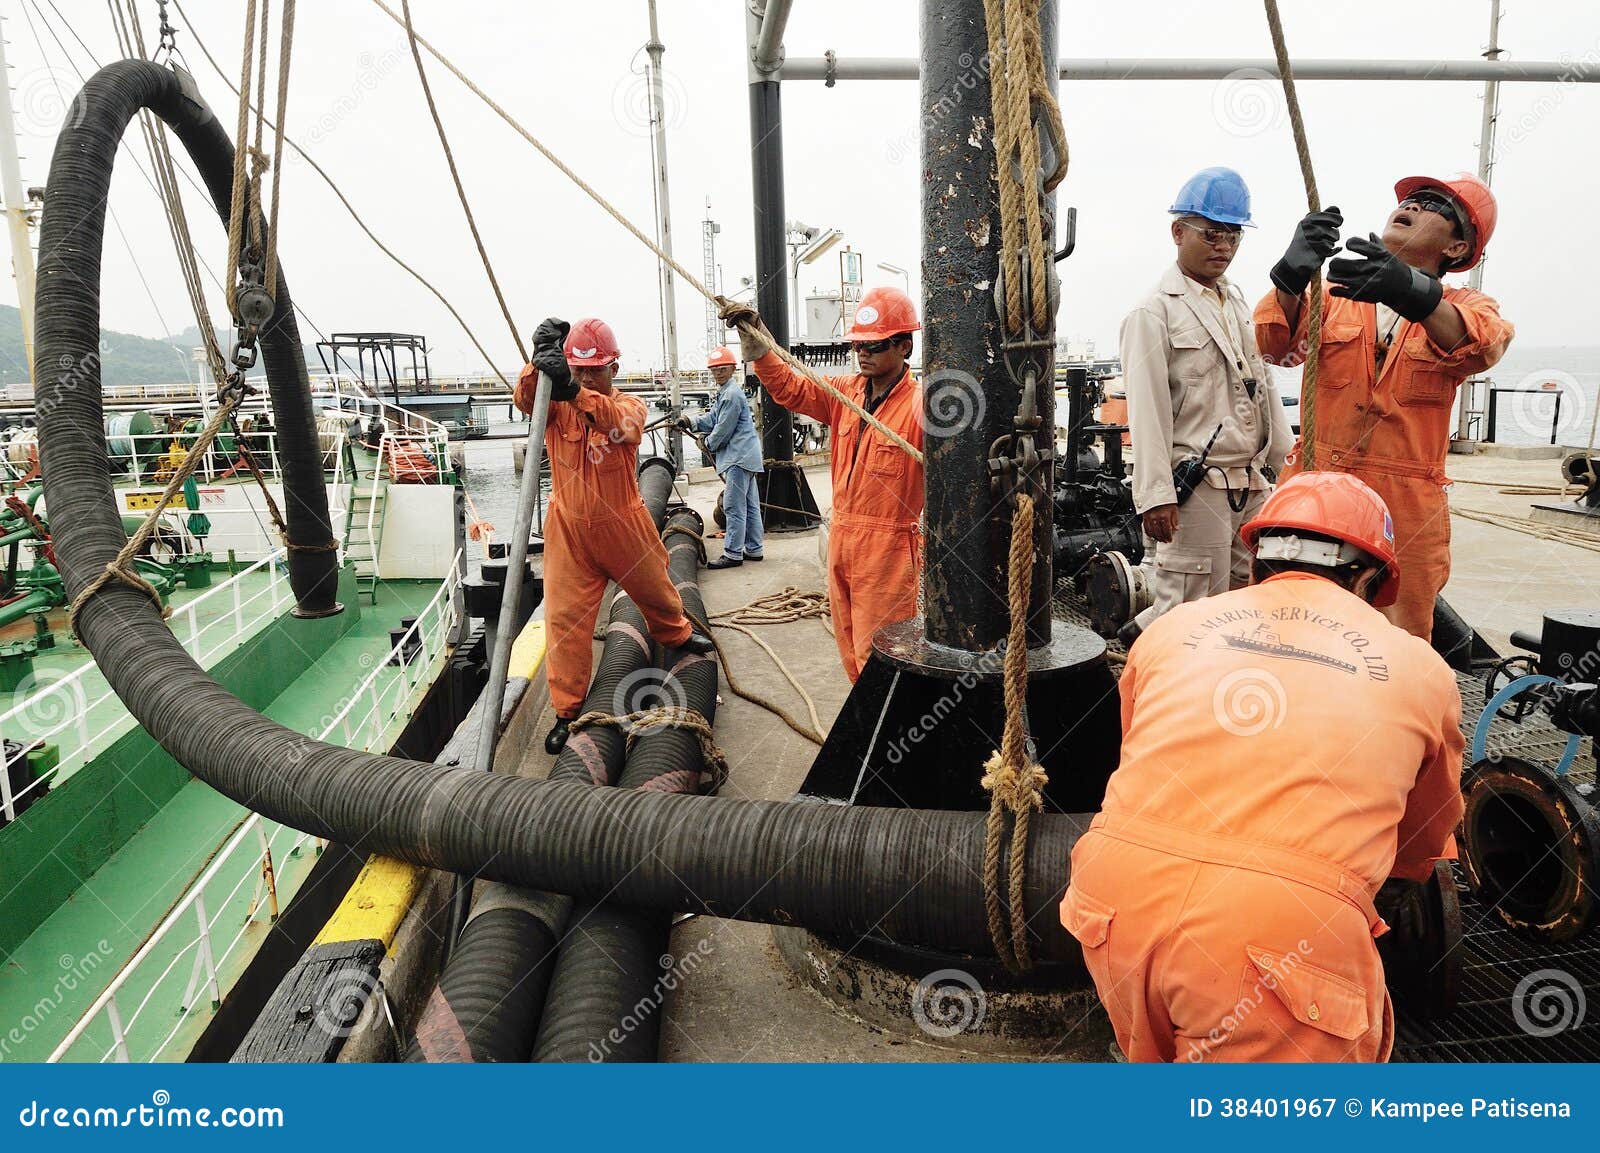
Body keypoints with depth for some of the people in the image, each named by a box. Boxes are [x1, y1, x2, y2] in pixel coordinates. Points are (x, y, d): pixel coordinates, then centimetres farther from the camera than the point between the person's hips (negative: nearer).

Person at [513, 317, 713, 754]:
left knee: (655, 590, 22)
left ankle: (677, 634, 55)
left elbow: (621, 423, -33)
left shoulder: (630, 405, -8)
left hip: (623, 524, 0)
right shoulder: (555, 404, -3)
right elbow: (525, 399, -26)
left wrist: (576, 393, -51)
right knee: (564, 618, -3)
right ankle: (567, 710, 8)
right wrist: (539, 363, -45)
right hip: (569, 529, 0)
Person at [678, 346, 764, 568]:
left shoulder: (732, 394, -16)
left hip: (738, 456, -11)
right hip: (743, 456, 11)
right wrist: (691, 423, 1)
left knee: (734, 506, -8)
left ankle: (733, 554, -5)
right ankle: (753, 549, 21)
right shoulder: (724, 392, 18)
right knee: (750, 505, 14)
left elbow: (723, 429, -15)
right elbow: (712, 418, 18)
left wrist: (709, 443, 2)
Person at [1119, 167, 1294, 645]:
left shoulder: (1238, 305, 18)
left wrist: (1286, 459, 17)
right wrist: (1156, 495, -19)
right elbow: (1147, 410, -14)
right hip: (1195, 485, -8)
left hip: (1251, 483, 8)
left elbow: (1263, 385, 22)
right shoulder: (1155, 312, -7)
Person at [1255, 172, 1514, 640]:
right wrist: (1291, 276, -30)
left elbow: (1480, 346, -17)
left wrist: (1415, 294, -38)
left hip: (1406, 511, 0)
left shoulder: (1466, 306, 8)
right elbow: (1280, 346, -9)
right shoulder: (1334, 292, 11)